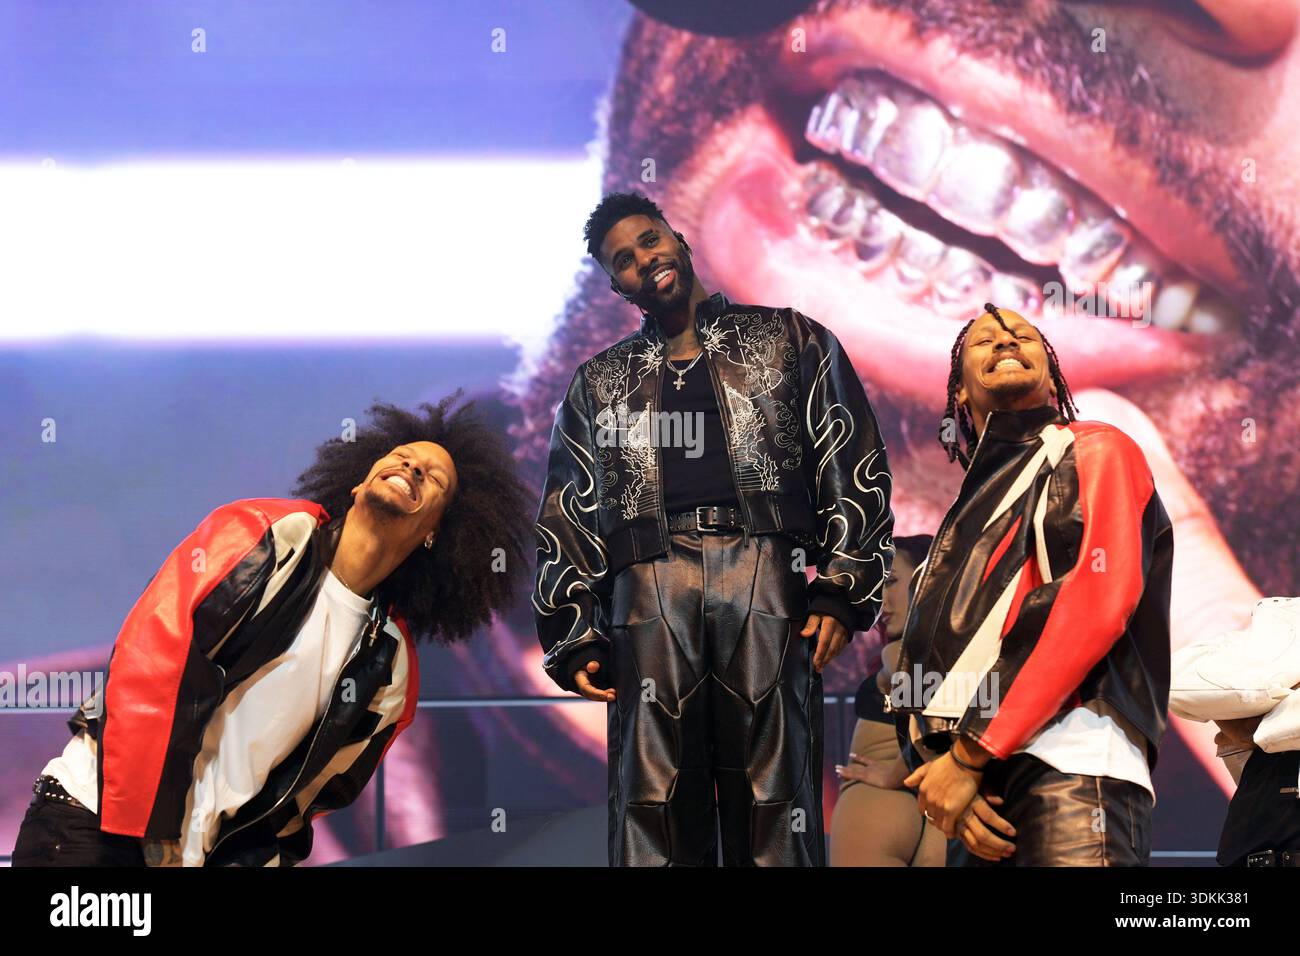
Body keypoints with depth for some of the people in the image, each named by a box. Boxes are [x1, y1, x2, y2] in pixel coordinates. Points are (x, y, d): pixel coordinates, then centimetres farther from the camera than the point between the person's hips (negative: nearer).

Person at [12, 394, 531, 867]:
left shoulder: (391, 673, 4)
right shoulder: (259, 533, -6)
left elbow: (311, 796, 9)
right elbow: (145, 674, -12)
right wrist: (163, 847, -15)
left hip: (217, 850, 4)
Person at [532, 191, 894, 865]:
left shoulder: (789, 340, 17)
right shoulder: (600, 381, 23)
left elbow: (854, 469, 8)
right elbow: (567, 518, 18)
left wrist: (840, 591, -4)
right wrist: (572, 639, 6)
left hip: (768, 581, -2)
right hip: (648, 596, 2)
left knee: (772, 804, -4)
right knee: (653, 808, -3)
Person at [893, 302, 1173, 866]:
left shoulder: (1095, 451, 9)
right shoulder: (971, 507, 28)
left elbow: (1098, 606, -8)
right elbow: (926, 660, 19)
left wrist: (969, 756, -10)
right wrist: (947, 772, -3)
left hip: (1070, 762, -7)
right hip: (986, 787, 7)